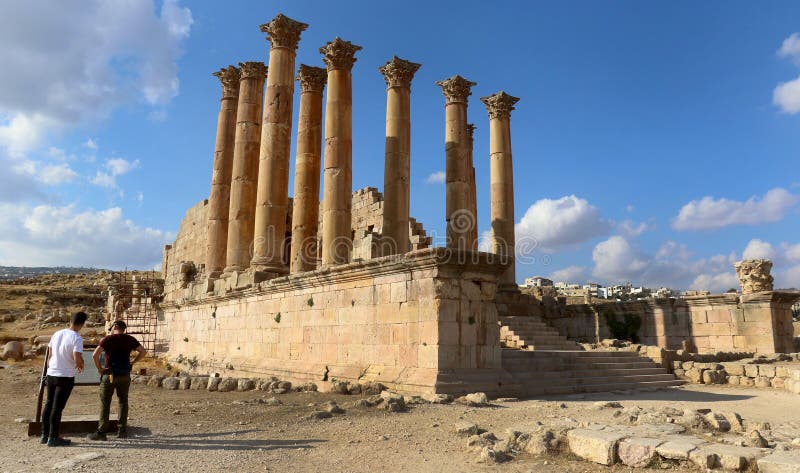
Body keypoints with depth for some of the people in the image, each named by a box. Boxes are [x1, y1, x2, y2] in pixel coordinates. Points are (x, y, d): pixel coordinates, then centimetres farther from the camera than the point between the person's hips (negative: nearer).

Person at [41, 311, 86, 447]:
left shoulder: (57, 334, 4)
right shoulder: (77, 339, -17)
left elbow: (49, 356, 11)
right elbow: (77, 359, -25)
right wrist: (81, 365, -3)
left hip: (51, 374, 7)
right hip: (65, 377, -6)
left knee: (49, 405, 16)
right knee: (57, 408, 1)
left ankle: (45, 435, 25)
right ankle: (53, 438, 8)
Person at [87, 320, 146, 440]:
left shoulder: (107, 339, -8)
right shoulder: (129, 339, 4)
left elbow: (95, 355, -18)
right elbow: (143, 352, 5)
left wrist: (99, 368, -6)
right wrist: (132, 362, 10)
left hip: (110, 375, -4)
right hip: (125, 375, 4)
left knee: (105, 403, 3)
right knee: (123, 402, 12)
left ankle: (101, 432, 4)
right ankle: (122, 431, 15)